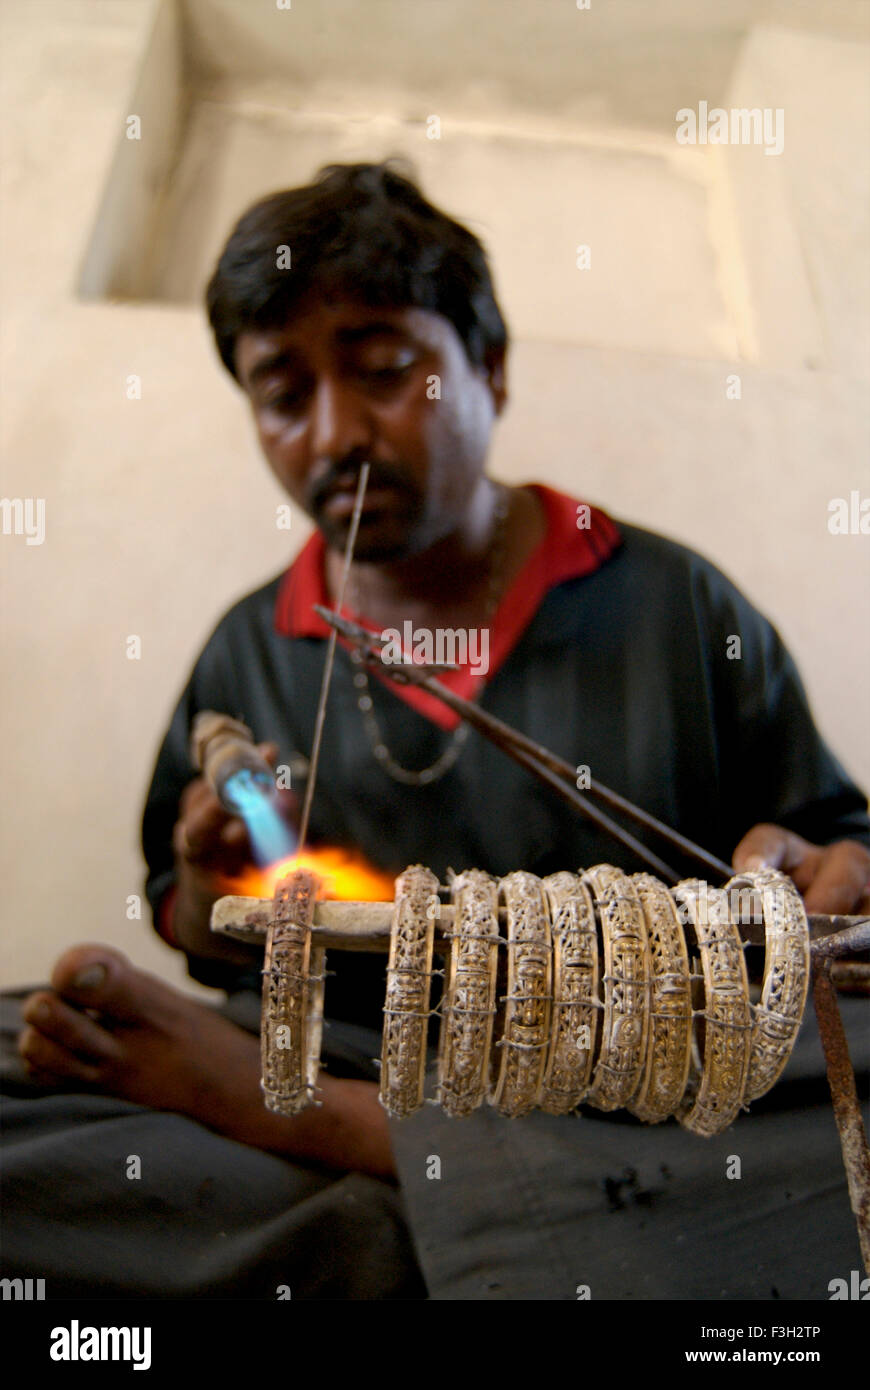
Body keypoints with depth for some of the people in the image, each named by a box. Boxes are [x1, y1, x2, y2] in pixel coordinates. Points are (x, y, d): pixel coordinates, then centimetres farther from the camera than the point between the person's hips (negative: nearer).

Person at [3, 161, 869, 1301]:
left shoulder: (675, 606, 3)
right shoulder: (247, 655, 9)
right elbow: (209, 950, 18)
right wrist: (210, 895, -5)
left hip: (645, 1095, 0)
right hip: (342, 1059, 1)